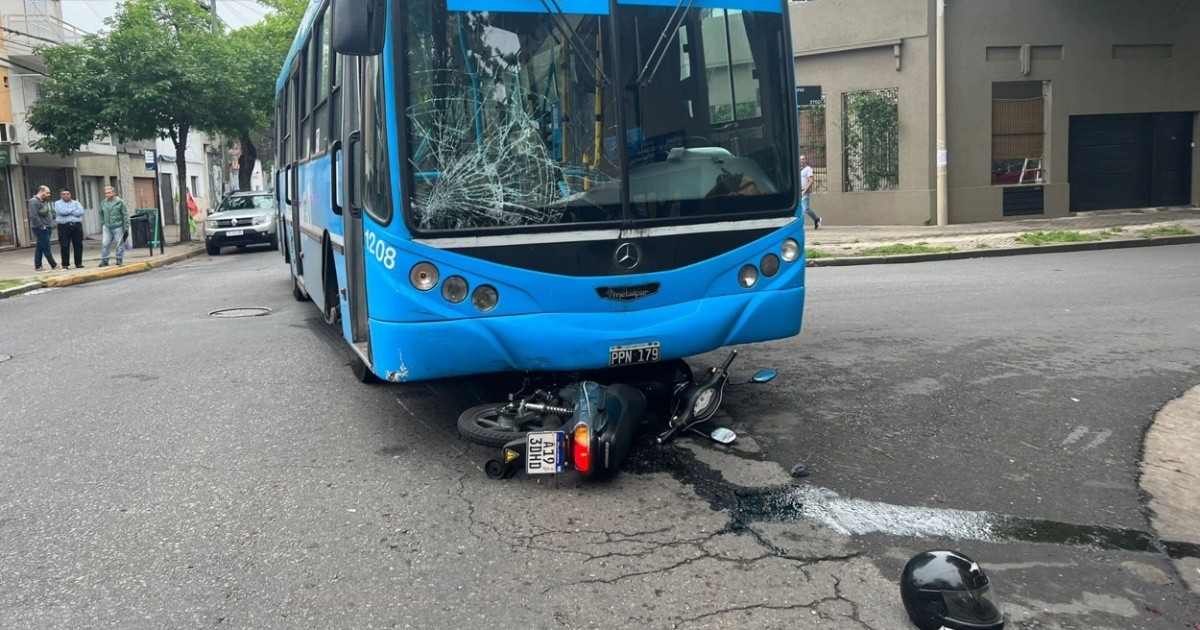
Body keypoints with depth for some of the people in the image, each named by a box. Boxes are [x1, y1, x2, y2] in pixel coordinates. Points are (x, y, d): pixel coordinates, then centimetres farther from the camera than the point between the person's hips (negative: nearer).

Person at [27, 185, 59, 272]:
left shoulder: (42, 201, 18)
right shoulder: (34, 202, -13)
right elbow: (34, 216, -21)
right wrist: (42, 226, -20)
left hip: (46, 228, 10)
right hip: (40, 229, -10)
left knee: (40, 247, 12)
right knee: (46, 248, -7)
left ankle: (37, 266, 16)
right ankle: (54, 266, -7)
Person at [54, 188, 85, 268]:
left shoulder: (76, 203, 15)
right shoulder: (58, 203, 8)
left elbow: (80, 211, -4)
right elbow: (62, 211, -13)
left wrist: (68, 212, -5)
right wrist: (73, 210, -2)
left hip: (76, 225, 2)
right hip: (64, 226, -2)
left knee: (78, 245, 2)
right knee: (64, 246, -4)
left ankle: (78, 263, 10)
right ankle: (65, 264, 2)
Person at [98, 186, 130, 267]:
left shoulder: (120, 202, -3)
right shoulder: (103, 203, 10)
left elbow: (125, 214, -5)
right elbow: (101, 214, 23)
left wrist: (126, 226, -8)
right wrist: (102, 223, 13)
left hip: (118, 227, -4)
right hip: (107, 228, 4)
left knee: (119, 244, 1)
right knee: (104, 244, -1)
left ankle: (119, 260, 12)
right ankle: (104, 260, 6)